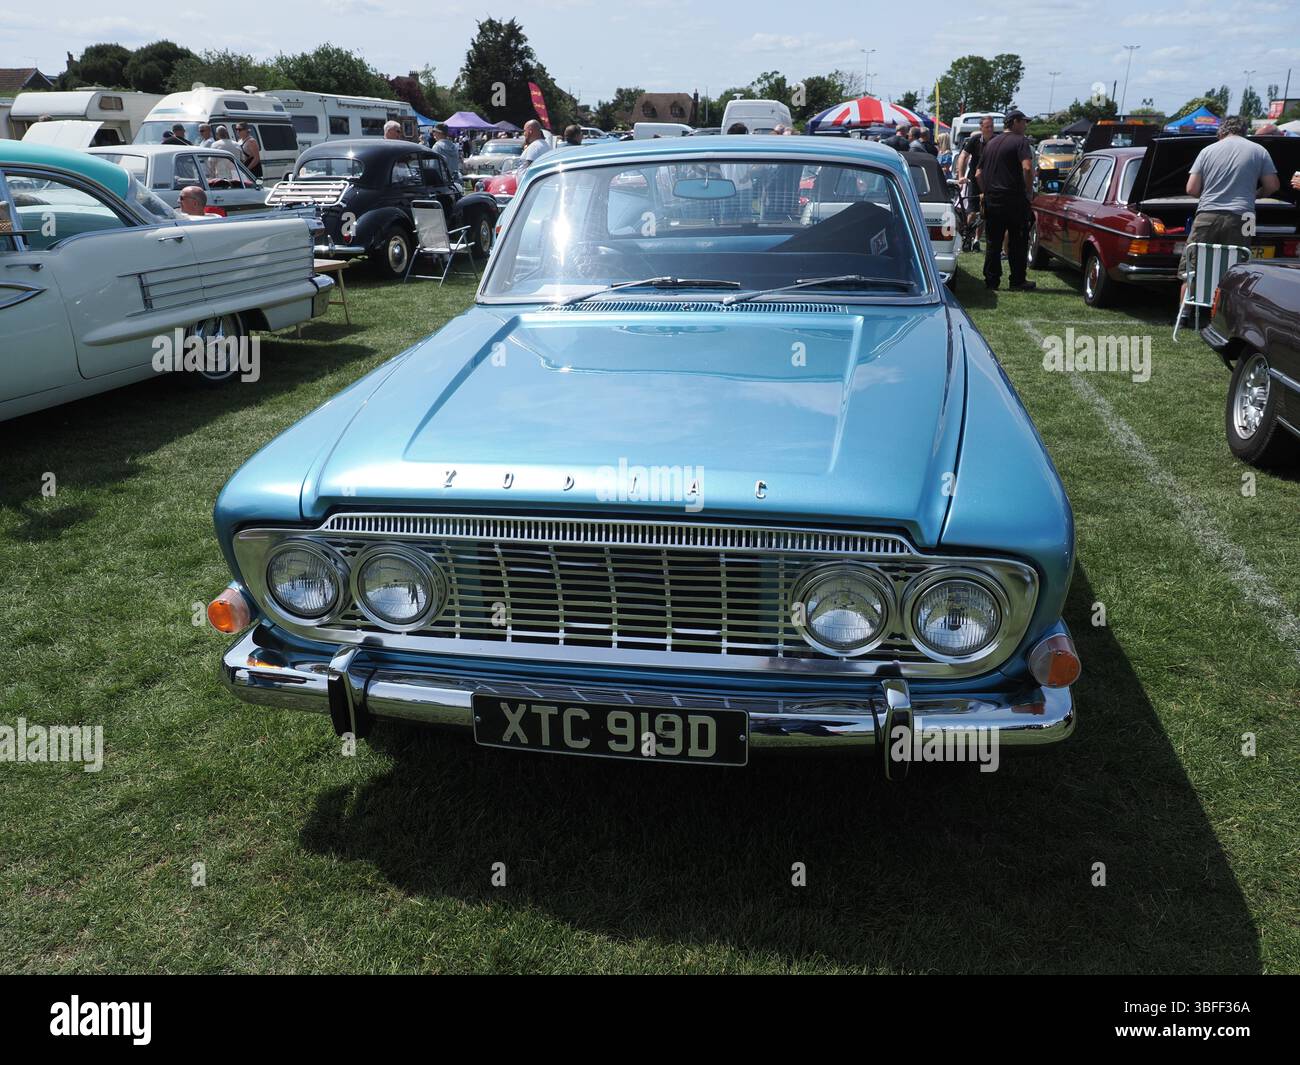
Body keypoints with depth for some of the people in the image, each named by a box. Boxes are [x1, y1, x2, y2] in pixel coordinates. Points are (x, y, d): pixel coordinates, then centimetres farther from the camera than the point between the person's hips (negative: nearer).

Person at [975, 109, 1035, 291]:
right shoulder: (1020, 141, -6)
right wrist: (1029, 191, -10)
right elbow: (1027, 168, -21)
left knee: (993, 242, 10)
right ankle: (1018, 281, 5)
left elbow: (978, 174, 16)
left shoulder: (990, 144, 15)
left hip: (991, 200, 6)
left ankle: (991, 280, 10)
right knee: (1017, 242, 2)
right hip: (1014, 200, -6)